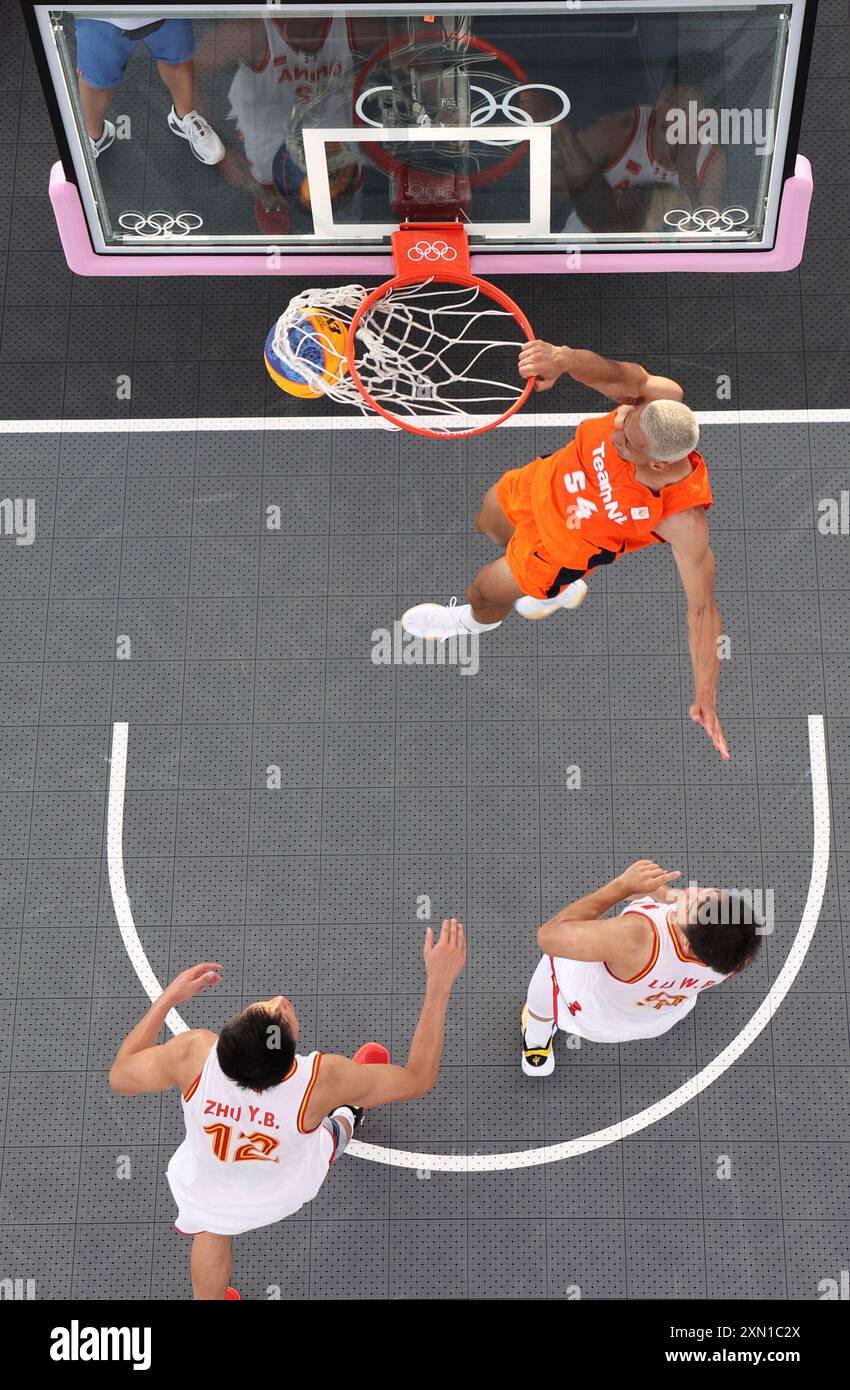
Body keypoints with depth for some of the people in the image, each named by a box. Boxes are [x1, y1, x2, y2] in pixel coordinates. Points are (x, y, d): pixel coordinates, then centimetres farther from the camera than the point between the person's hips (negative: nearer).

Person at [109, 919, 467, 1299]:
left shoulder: (193, 1053, -41)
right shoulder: (322, 1079, -44)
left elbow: (120, 1076, -18)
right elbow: (417, 1079, -28)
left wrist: (168, 997, -12)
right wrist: (440, 980, -31)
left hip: (207, 1190, 0)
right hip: (286, 1190, 0)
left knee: (211, 1230, 36)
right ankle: (347, 1119, 63)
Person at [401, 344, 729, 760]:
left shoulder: (684, 521, -40)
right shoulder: (663, 400, -33)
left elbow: (702, 609, -34)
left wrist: (705, 700, -34)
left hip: (564, 544, -4)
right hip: (544, 481, 5)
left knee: (483, 592, 20)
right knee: (487, 523, 34)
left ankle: (475, 621, 64)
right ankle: (561, 590, 63)